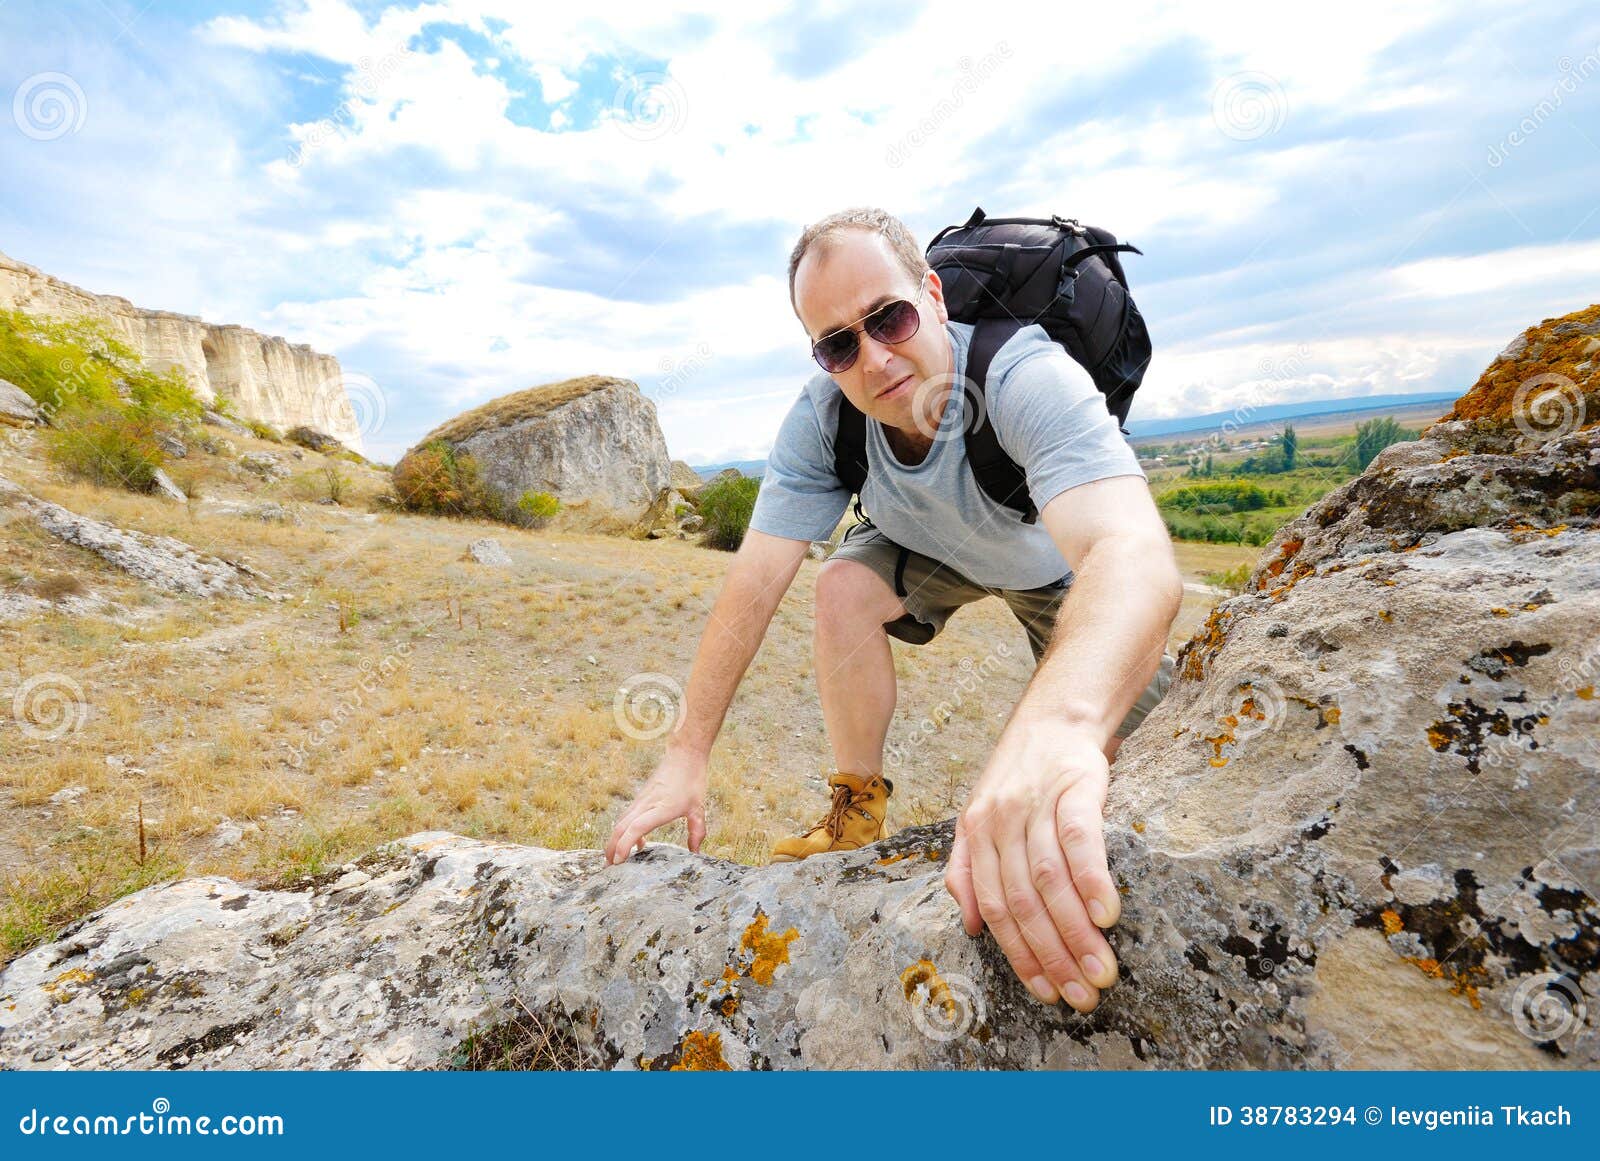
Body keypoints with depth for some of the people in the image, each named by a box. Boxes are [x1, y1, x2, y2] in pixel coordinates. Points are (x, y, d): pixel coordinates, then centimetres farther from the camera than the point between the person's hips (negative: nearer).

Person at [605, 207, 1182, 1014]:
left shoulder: (1027, 377, -40)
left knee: (1101, 733, -16)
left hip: (1060, 559, -2)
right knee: (845, 587, -23)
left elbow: (1136, 555, -57)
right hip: (932, 548, 2)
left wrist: (1057, 727, -78)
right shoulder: (822, 420, -27)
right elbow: (752, 587, -27)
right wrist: (685, 757, -30)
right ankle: (859, 810, -4)